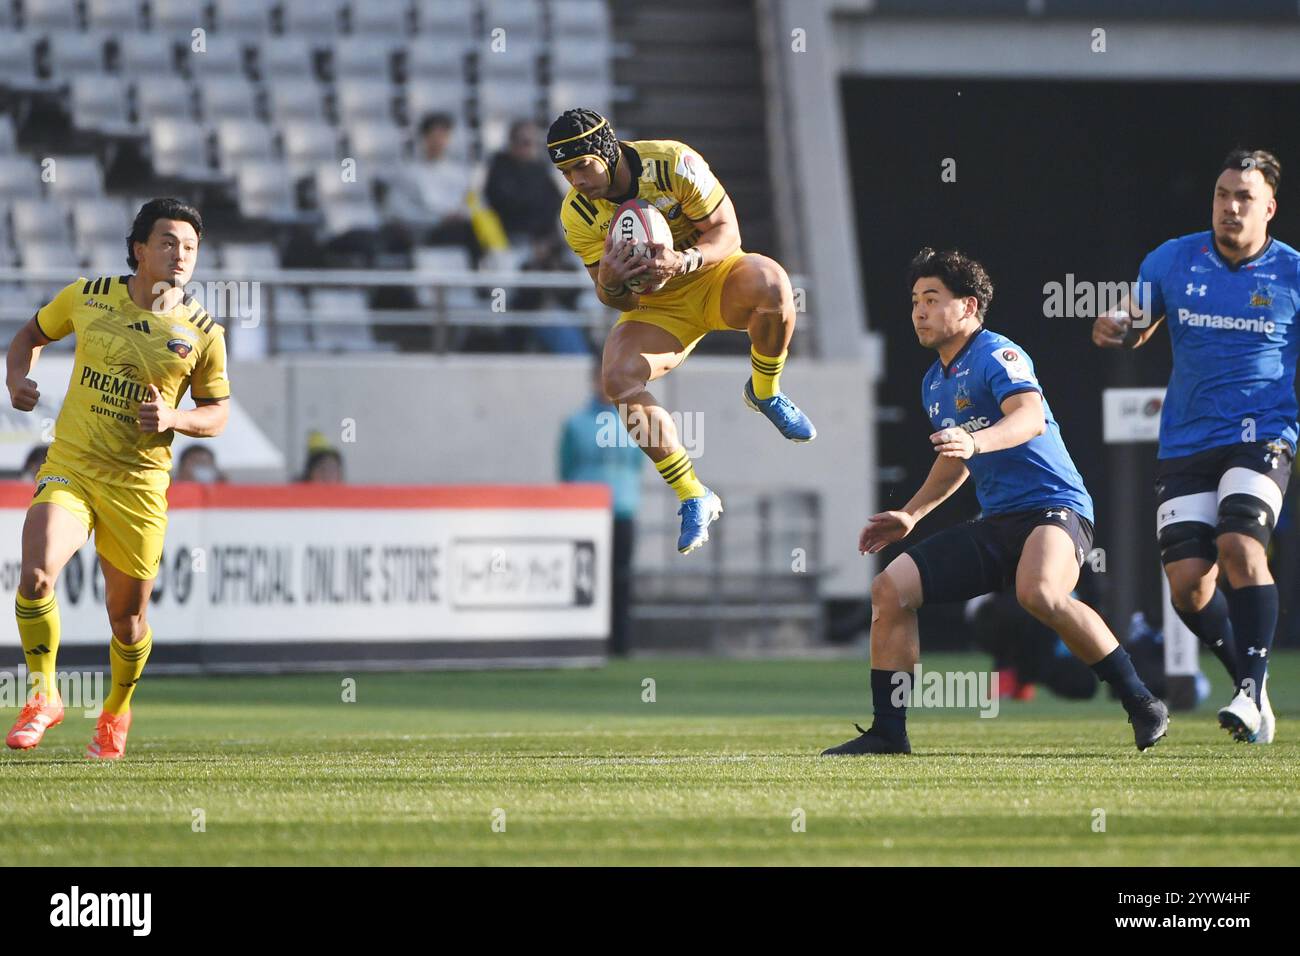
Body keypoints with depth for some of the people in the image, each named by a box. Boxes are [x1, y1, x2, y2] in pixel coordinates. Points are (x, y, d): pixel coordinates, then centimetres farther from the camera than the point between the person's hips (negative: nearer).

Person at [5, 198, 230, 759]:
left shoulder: (203, 333, -1)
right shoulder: (87, 297, 1)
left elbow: (218, 413, 7)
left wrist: (174, 419, -13)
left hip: (140, 485, 0)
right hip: (69, 468, 0)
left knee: (127, 614, 9)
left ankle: (117, 711, 39)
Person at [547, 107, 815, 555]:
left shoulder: (674, 162, -21)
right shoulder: (578, 214, -12)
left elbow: (726, 232, -18)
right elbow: (622, 303, -9)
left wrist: (682, 262, -38)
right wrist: (609, 282, -34)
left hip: (714, 277, -2)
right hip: (658, 305, 2)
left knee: (770, 282, -37)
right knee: (618, 379, -27)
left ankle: (765, 394, -7)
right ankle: (694, 500, -13)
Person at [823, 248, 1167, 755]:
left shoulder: (997, 356, -10)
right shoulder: (934, 382, 17)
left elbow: (1031, 417, -30)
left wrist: (975, 441, -48)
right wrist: (910, 514, 32)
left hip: (1053, 507, -9)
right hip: (996, 523, 9)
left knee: (1037, 592, -38)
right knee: (890, 588, -1)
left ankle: (1142, 704, -27)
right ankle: (888, 733, 6)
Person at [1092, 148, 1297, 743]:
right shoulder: (1174, 261, 5)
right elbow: (1136, 327, 17)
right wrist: (1113, 329, -6)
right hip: (1186, 443, 3)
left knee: (1240, 544, -26)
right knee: (1187, 580, -6)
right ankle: (1246, 681, 15)